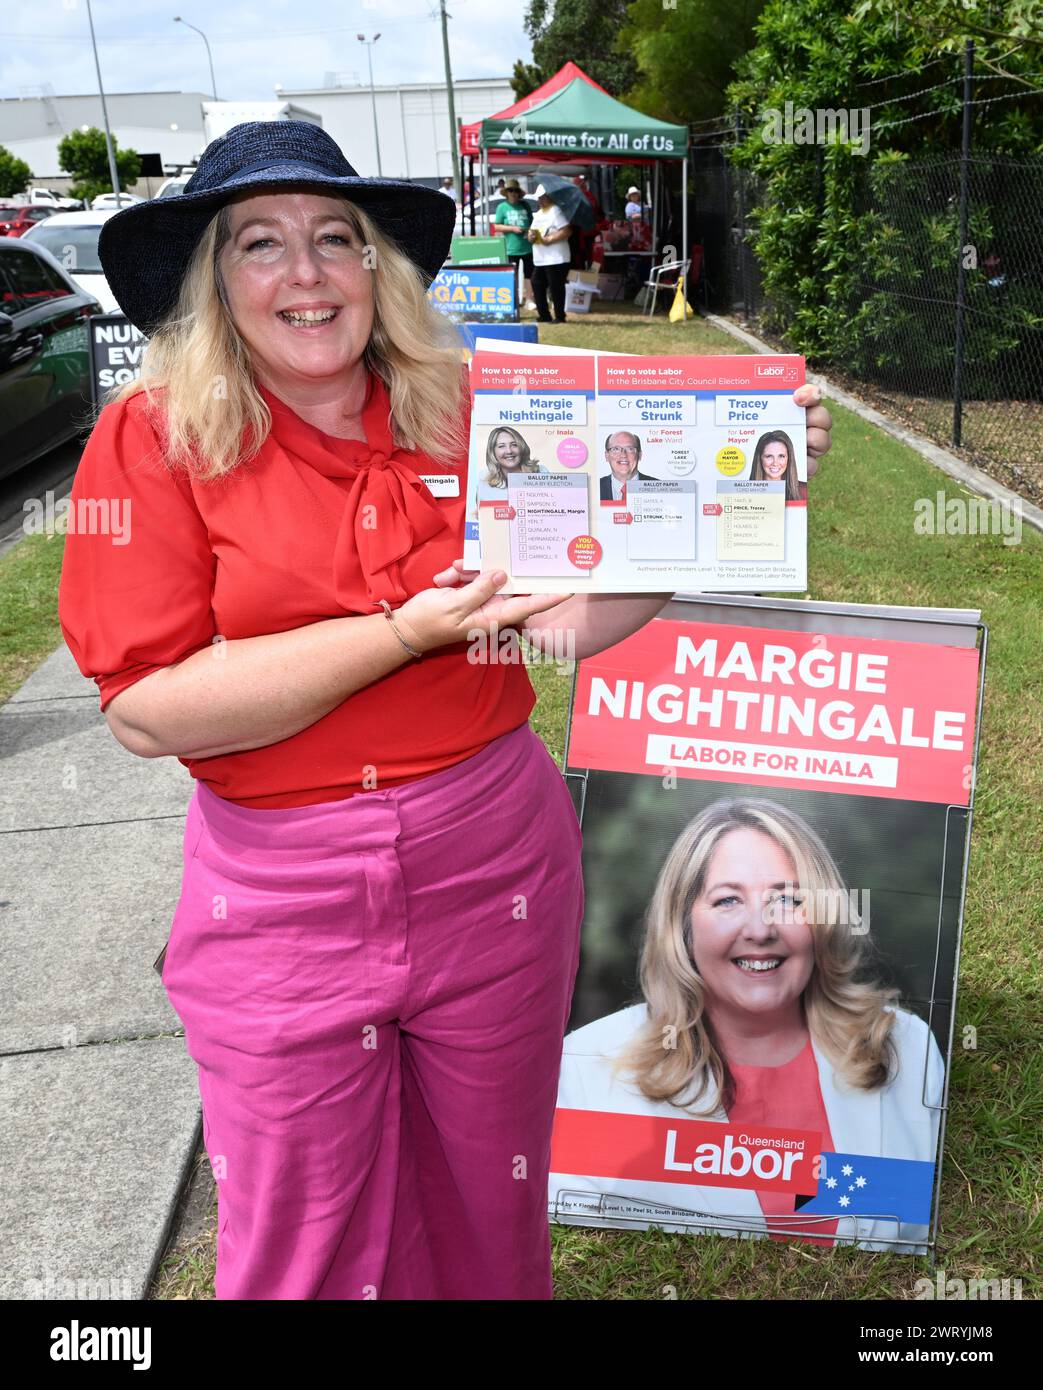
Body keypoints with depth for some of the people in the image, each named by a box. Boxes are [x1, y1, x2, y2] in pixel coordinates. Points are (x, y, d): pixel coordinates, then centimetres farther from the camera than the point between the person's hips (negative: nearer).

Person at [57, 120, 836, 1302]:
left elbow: (564, 620, 1)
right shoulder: (153, 440, -8)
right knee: (300, 1235, 17)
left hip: (491, 860, 3)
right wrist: (406, 633, -21)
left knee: (489, 1189, 23)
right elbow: (145, 708, -16)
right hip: (280, 892, -2)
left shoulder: (469, 414, -1)